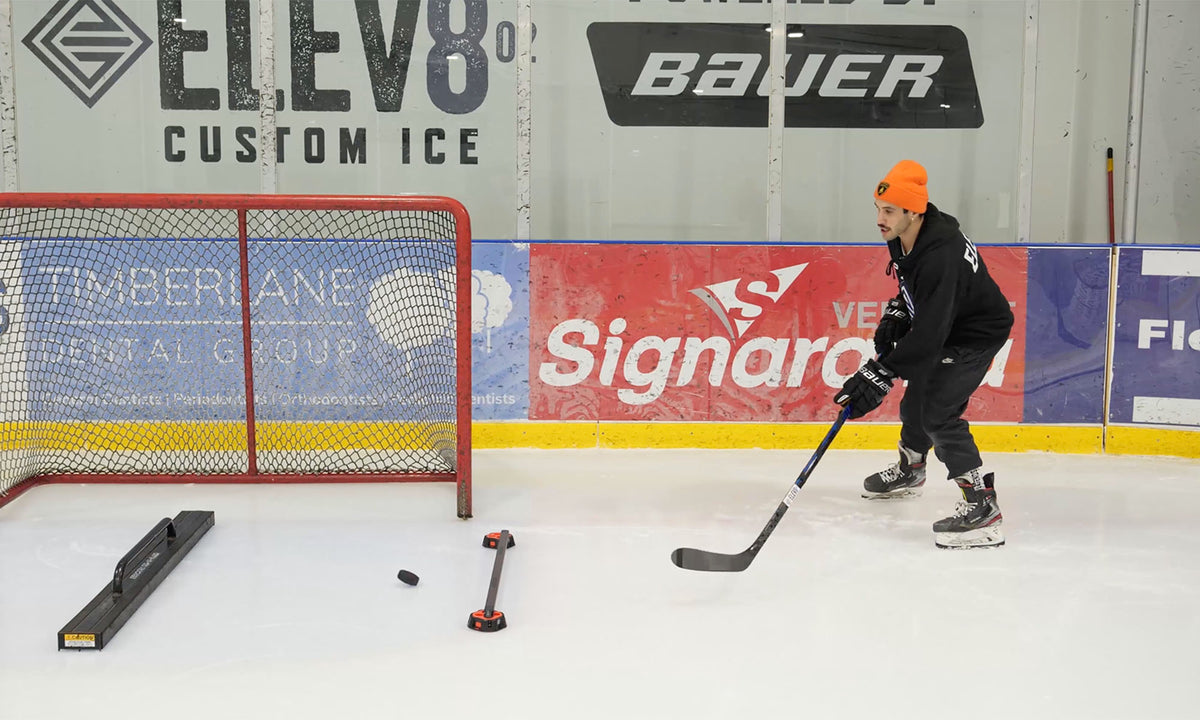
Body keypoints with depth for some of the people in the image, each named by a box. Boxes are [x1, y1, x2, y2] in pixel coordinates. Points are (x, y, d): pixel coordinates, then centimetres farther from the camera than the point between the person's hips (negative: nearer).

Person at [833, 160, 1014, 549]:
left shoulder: (941, 255, -37)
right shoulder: (902, 237, -9)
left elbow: (928, 335, -40)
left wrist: (879, 375, -41)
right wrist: (895, 315, 1)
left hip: (977, 333, -10)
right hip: (942, 323, 10)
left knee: (938, 412, -21)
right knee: (917, 395, 22)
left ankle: (982, 505, -18)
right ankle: (909, 470, 48)